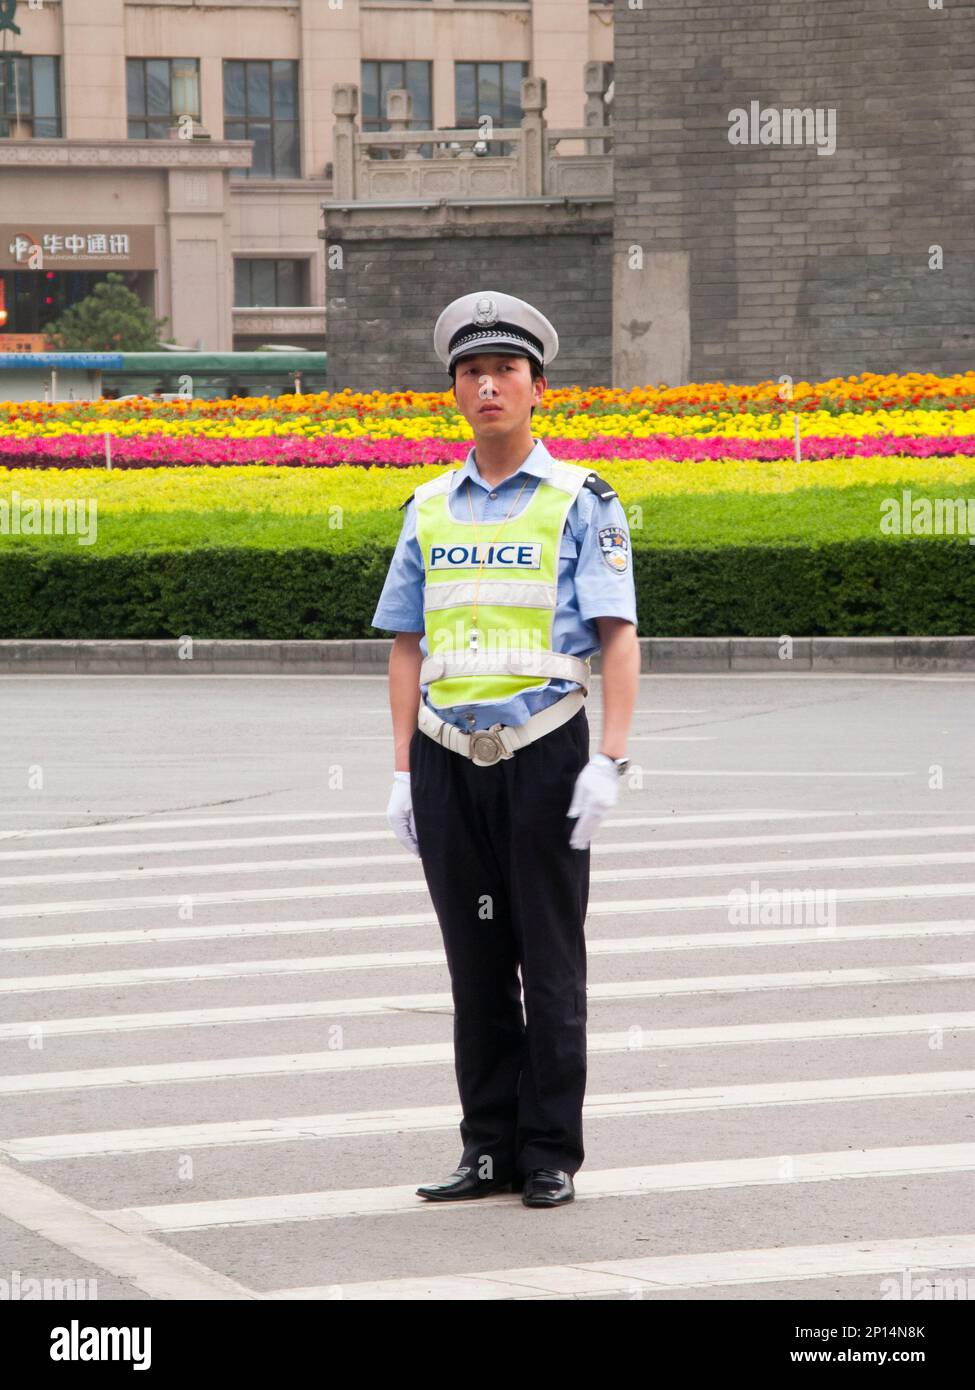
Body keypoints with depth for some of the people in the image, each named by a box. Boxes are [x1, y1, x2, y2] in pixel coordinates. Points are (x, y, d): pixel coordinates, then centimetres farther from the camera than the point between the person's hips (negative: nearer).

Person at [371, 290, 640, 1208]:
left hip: (543, 752, -4)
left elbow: (619, 638, -4)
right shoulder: (430, 509, 12)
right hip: (449, 756, 4)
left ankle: (552, 1155, 6)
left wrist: (609, 762, -13)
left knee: (550, 960, 1)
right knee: (474, 961, 7)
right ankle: (489, 1149, 13)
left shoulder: (579, 502, 0)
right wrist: (403, 772, 8)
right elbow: (408, 646, 14)